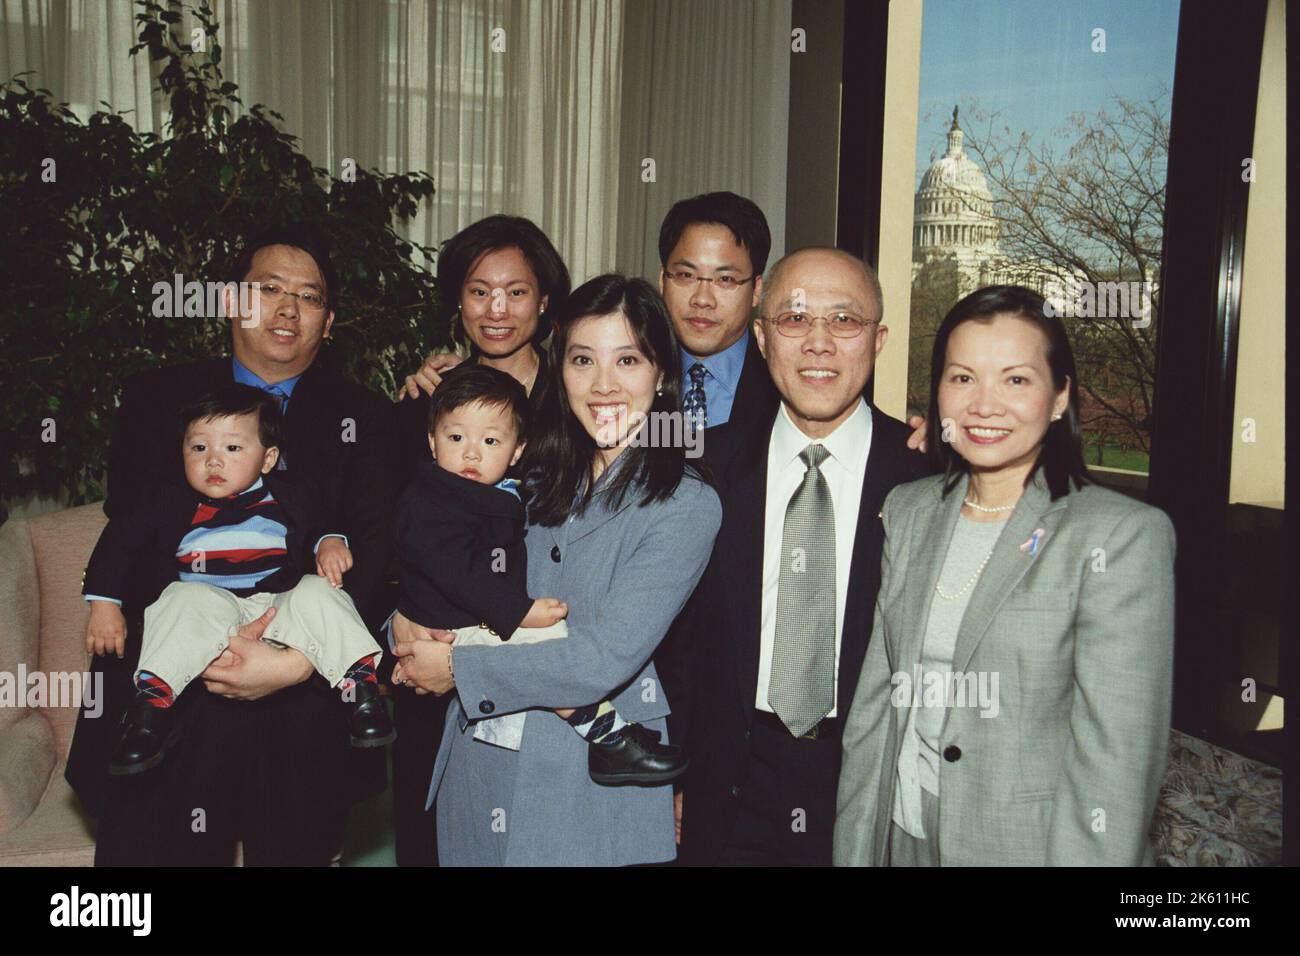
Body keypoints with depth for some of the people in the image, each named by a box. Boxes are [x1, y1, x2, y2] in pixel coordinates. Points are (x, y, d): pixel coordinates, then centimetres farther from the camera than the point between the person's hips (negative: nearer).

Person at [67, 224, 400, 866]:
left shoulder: (362, 419, 6)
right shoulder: (156, 399, 8)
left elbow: (373, 554, -5)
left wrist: (299, 662, -19)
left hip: (306, 718, 0)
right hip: (167, 705, 0)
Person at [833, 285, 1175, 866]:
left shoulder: (1124, 535, -15)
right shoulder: (906, 512, 2)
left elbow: (1116, 760, -18)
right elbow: (874, 704, 3)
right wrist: (855, 850, 2)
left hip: (1028, 846, -4)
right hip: (904, 841, 5)